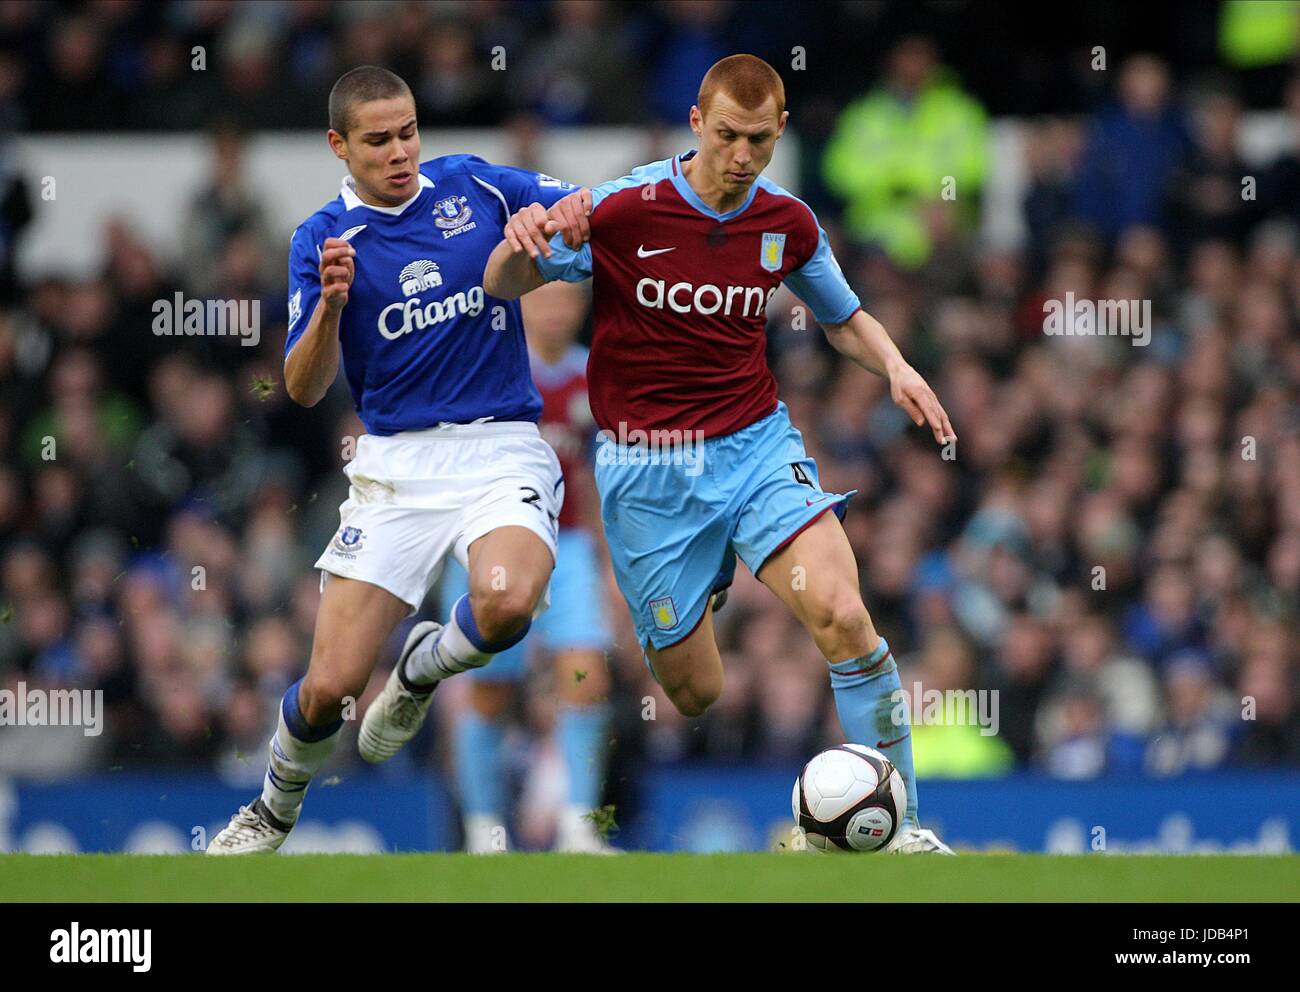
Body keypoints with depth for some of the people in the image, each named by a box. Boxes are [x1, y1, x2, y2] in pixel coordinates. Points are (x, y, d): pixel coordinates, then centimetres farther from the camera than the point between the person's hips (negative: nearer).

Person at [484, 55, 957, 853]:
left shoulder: (789, 224, 1)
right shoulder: (625, 210, -11)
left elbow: (844, 319, 19)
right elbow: (502, 287, -5)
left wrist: (895, 366, -3)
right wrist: (520, 244, -30)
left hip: (755, 444, 2)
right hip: (648, 470, -2)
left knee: (843, 615, -23)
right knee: (696, 694, -1)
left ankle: (903, 824, -15)